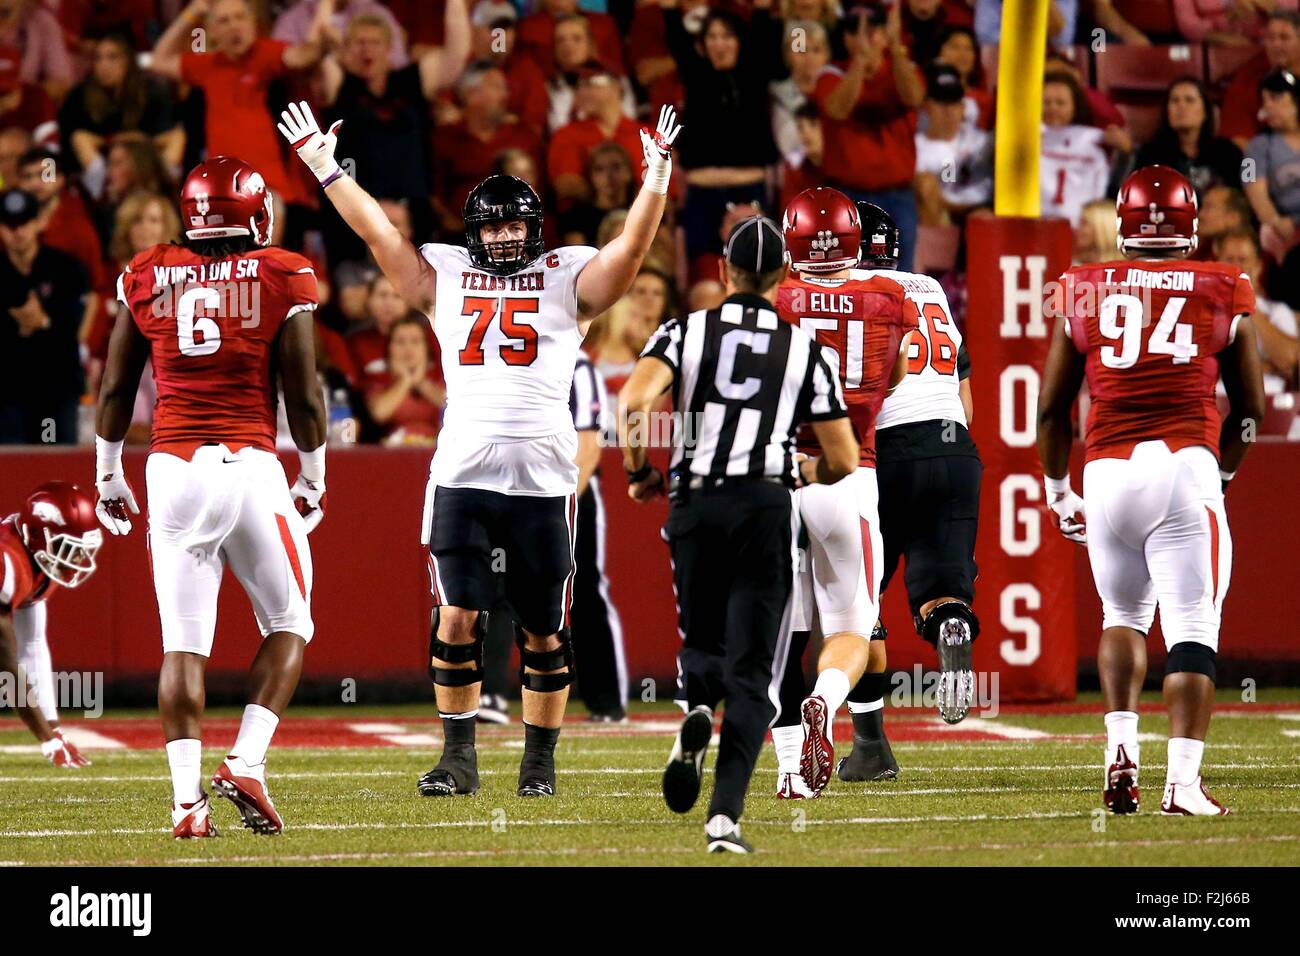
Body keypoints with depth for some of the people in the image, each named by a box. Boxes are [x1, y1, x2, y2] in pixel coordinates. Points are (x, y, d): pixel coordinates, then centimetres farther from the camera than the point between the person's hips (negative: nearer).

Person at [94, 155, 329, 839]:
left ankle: (187, 800, -5)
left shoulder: (147, 279, 7)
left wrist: (108, 475, 24)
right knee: (287, 624, 14)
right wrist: (314, 478, 14)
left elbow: (114, 389, 12)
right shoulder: (280, 279, -1)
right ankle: (246, 764, -2)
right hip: (250, 466, -2)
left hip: (172, 468, 2)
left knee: (183, 644, 4)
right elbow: (303, 395, 0)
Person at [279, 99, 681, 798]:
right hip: (462, 474, 1)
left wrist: (655, 181, -14)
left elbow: (630, 248, -1)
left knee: (543, 630, 5)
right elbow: (378, 233, 16)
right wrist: (325, 169, 15)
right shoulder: (444, 277, 14)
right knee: (457, 619, -6)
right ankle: (458, 758, 2)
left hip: (543, 478, -1)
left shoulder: (567, 279, 10)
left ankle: (540, 762, 15)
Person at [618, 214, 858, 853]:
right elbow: (843, 461, 6)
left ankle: (696, 710, -12)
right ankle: (724, 816, -16)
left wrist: (638, 473, 5)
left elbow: (635, 400, -12)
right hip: (766, 507, -1)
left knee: (703, 643, 23)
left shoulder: (686, 332, 6)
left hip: (694, 506, 1)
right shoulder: (806, 352, 8)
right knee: (751, 674, 1)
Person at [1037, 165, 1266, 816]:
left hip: (1108, 469, 2)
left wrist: (1057, 491, 29)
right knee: (1192, 629, -1)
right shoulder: (1223, 296, 8)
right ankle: (1182, 781, -10)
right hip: (1187, 465, -2)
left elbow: (1051, 405, 15)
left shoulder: (1084, 292, 11)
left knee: (1123, 614, 23)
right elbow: (1250, 408, 17)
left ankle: (1120, 748, 6)